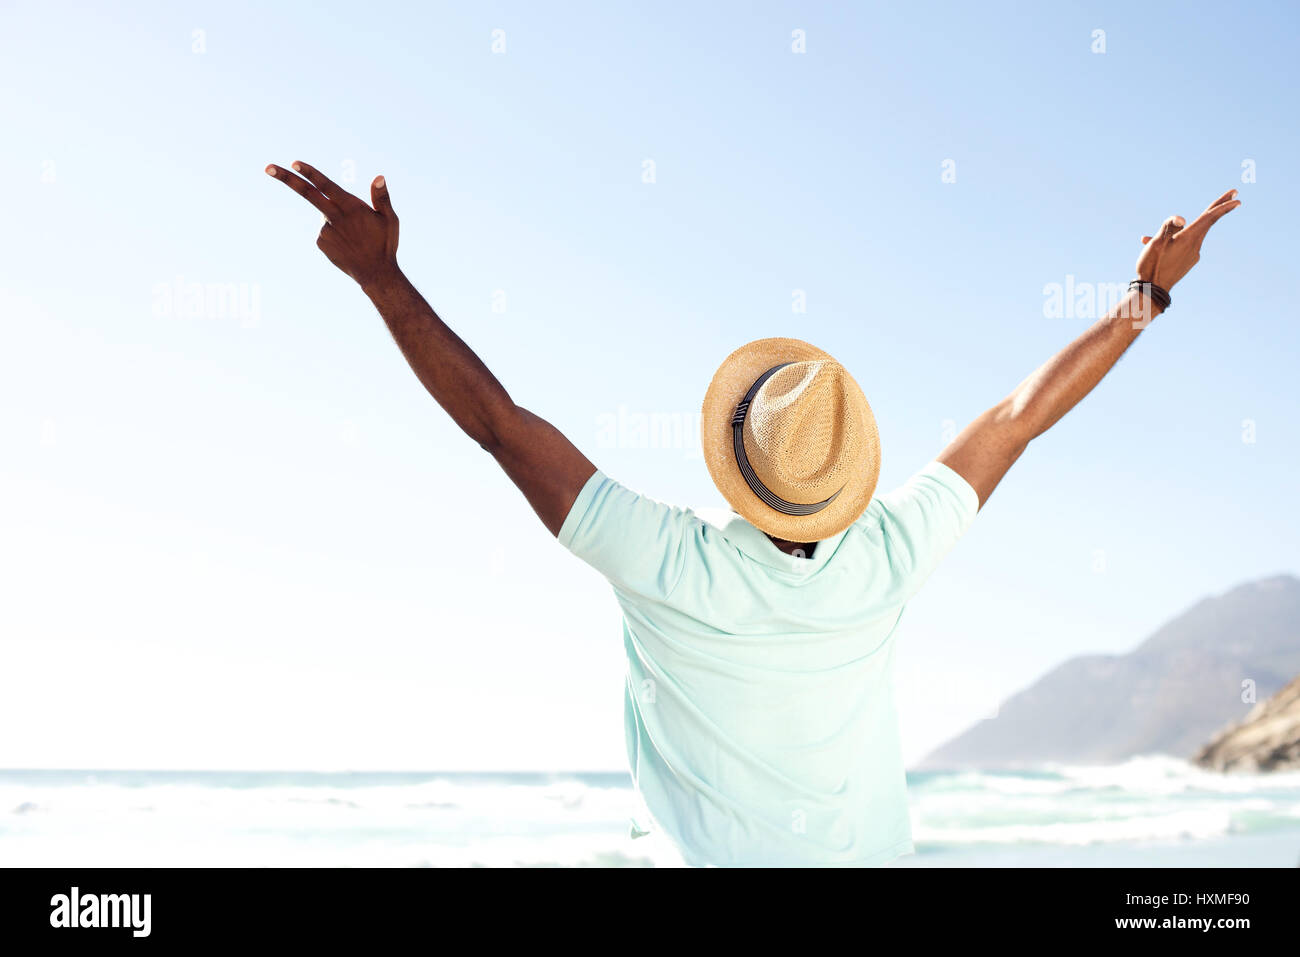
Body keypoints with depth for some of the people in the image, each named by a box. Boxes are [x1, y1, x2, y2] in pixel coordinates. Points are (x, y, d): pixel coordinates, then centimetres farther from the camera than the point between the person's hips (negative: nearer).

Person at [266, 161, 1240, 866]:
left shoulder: (672, 567, -28)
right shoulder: (885, 558, -19)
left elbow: (500, 421, -25)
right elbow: (1019, 416, -8)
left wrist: (382, 273, -20)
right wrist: (1149, 292, 4)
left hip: (720, 851, -3)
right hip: (869, 845, 4)